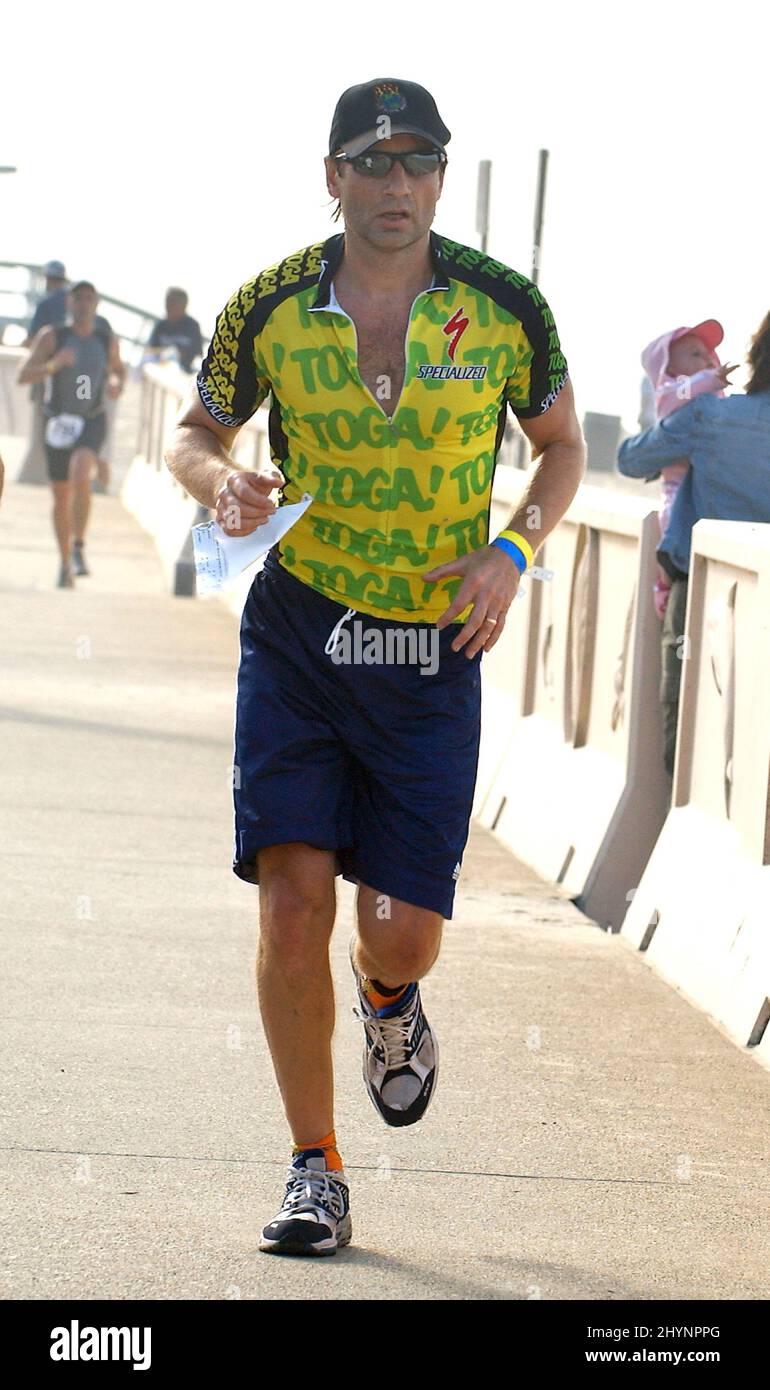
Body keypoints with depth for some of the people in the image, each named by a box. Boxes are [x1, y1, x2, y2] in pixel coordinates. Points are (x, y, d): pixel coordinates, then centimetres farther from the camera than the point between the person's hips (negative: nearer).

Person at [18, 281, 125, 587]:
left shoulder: (107, 341, -1)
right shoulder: (52, 336, -8)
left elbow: (118, 370, 20)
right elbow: (24, 375, -15)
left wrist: (117, 385, -4)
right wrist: (53, 365, -32)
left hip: (92, 422, -1)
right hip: (58, 423, 1)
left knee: (80, 474, -29)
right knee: (62, 497, 9)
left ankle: (79, 548, -20)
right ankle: (65, 564, 27)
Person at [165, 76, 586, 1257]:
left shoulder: (504, 307, -4)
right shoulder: (271, 309, -4)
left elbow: (563, 446, 9)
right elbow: (193, 433, 10)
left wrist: (513, 551, -8)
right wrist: (222, 481, -13)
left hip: (434, 650, 0)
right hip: (295, 638, 0)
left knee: (403, 933, -3)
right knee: (292, 902, -10)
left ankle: (389, 1005, 36)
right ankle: (315, 1172, 3)